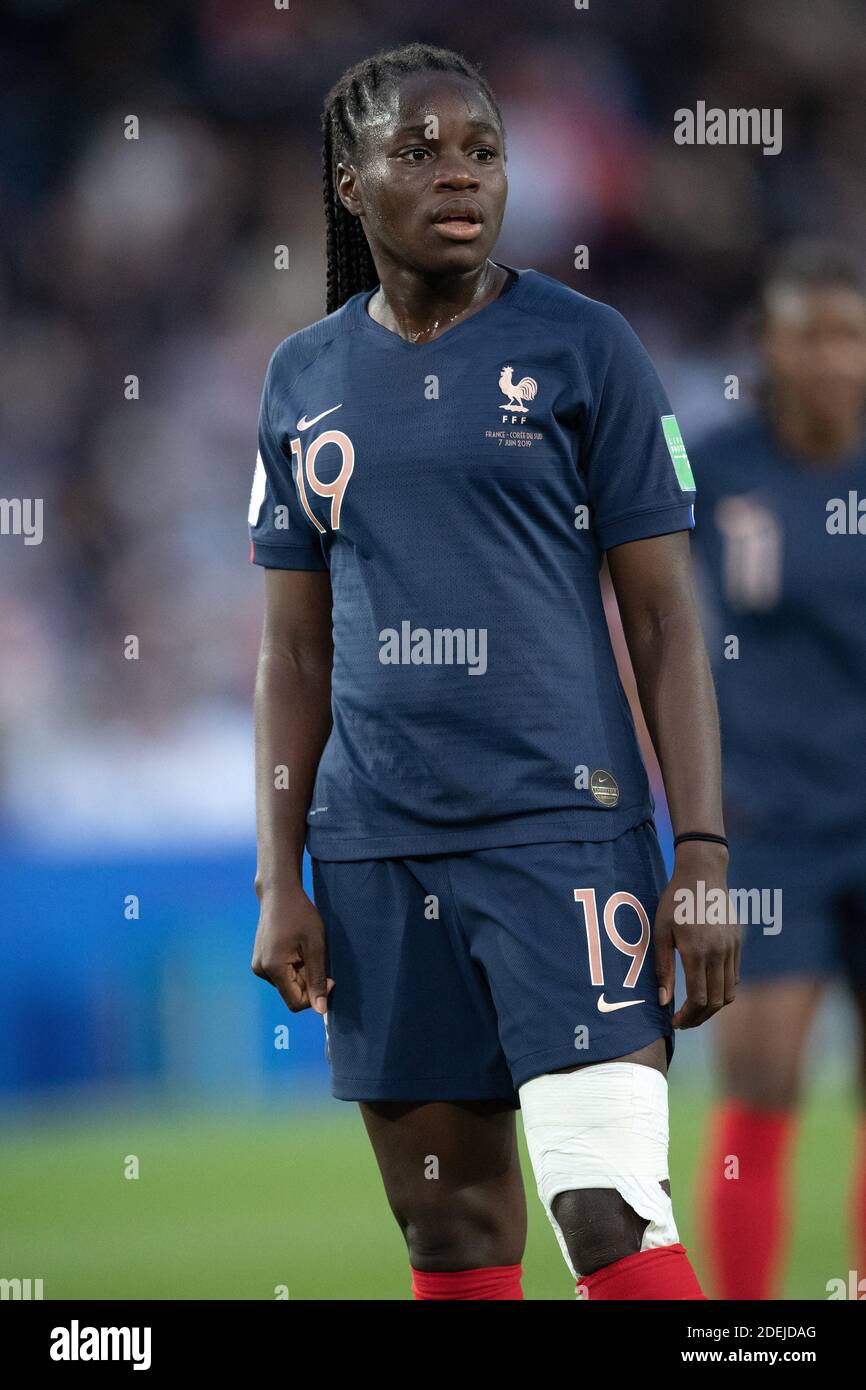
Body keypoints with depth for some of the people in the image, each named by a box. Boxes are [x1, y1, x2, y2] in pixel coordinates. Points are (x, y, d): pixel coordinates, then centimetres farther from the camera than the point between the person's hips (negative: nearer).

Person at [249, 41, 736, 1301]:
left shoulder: (582, 348, 0)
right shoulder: (307, 380, 11)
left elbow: (665, 619, 0)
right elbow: (296, 651, 14)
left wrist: (703, 856, -7)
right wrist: (279, 881, 7)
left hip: (564, 828, -4)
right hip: (376, 853, 4)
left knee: (612, 1217, -15)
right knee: (452, 1236, 6)